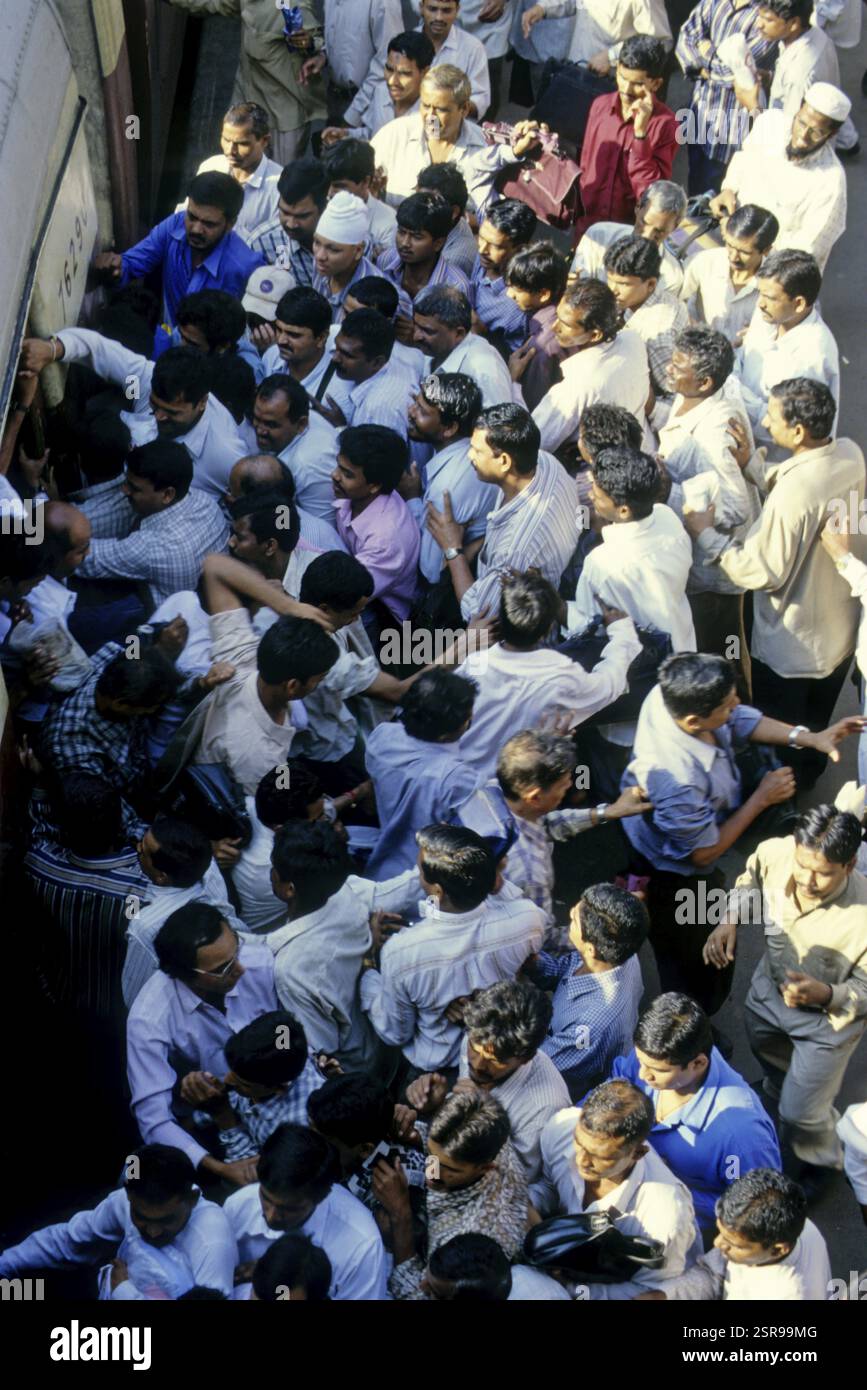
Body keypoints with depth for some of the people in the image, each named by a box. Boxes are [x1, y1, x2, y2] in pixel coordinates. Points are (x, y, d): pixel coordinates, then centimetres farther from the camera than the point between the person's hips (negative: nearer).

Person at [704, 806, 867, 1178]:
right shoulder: (773, 854, -30)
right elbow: (749, 882, -3)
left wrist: (824, 994, -43)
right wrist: (730, 920, -19)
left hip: (827, 1018, -5)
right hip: (769, 987, 5)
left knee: (800, 1114, 9)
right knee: (768, 1056, 35)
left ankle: (823, 1163, 44)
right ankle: (778, 1092, 71)